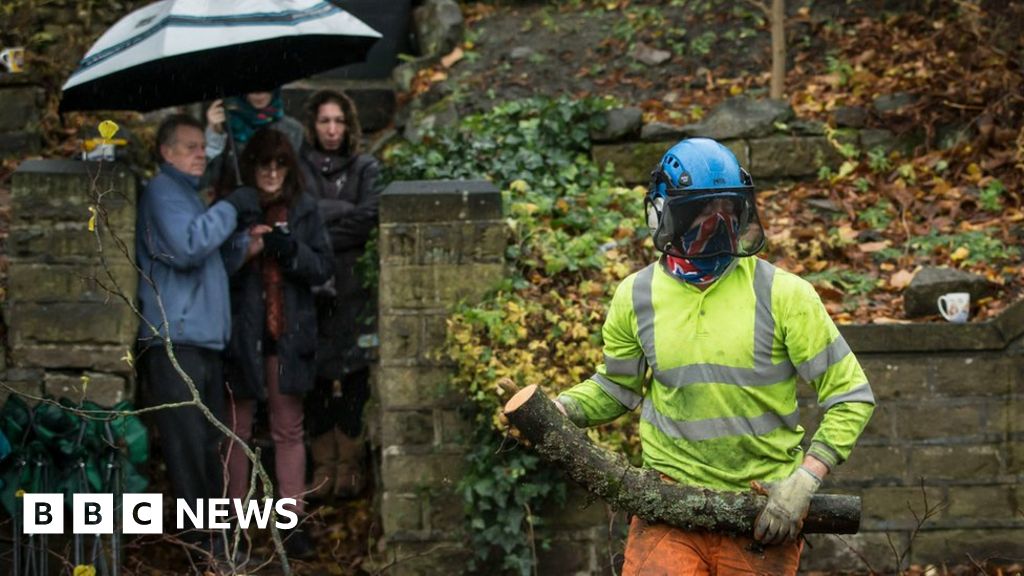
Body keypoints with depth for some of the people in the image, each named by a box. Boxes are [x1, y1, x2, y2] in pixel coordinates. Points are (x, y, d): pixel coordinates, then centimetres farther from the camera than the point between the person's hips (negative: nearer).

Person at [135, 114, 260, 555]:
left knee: (210, 451, 10)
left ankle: (213, 542, 13)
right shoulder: (162, 191, -6)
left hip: (205, 341, 10)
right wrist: (231, 208, -14)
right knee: (188, 449, -11)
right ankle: (199, 546, -11)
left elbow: (211, 263, 33)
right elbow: (186, 247, -23)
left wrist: (246, 244, 14)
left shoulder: (189, 195, 24)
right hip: (174, 341, -10)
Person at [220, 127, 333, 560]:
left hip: (288, 333, 2)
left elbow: (323, 268, 1)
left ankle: (294, 524, 8)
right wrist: (244, 252, -22)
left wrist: (289, 249, -16)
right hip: (240, 333, -2)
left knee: (289, 430, 6)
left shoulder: (303, 210, 5)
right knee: (237, 430, 5)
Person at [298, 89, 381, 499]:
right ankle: (323, 462, 6)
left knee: (353, 373, -3)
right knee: (315, 374, -1)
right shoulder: (299, 167, 9)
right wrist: (346, 210, -8)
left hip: (353, 285, 0)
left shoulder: (365, 168, 9)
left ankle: (350, 463, 4)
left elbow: (369, 219, -4)